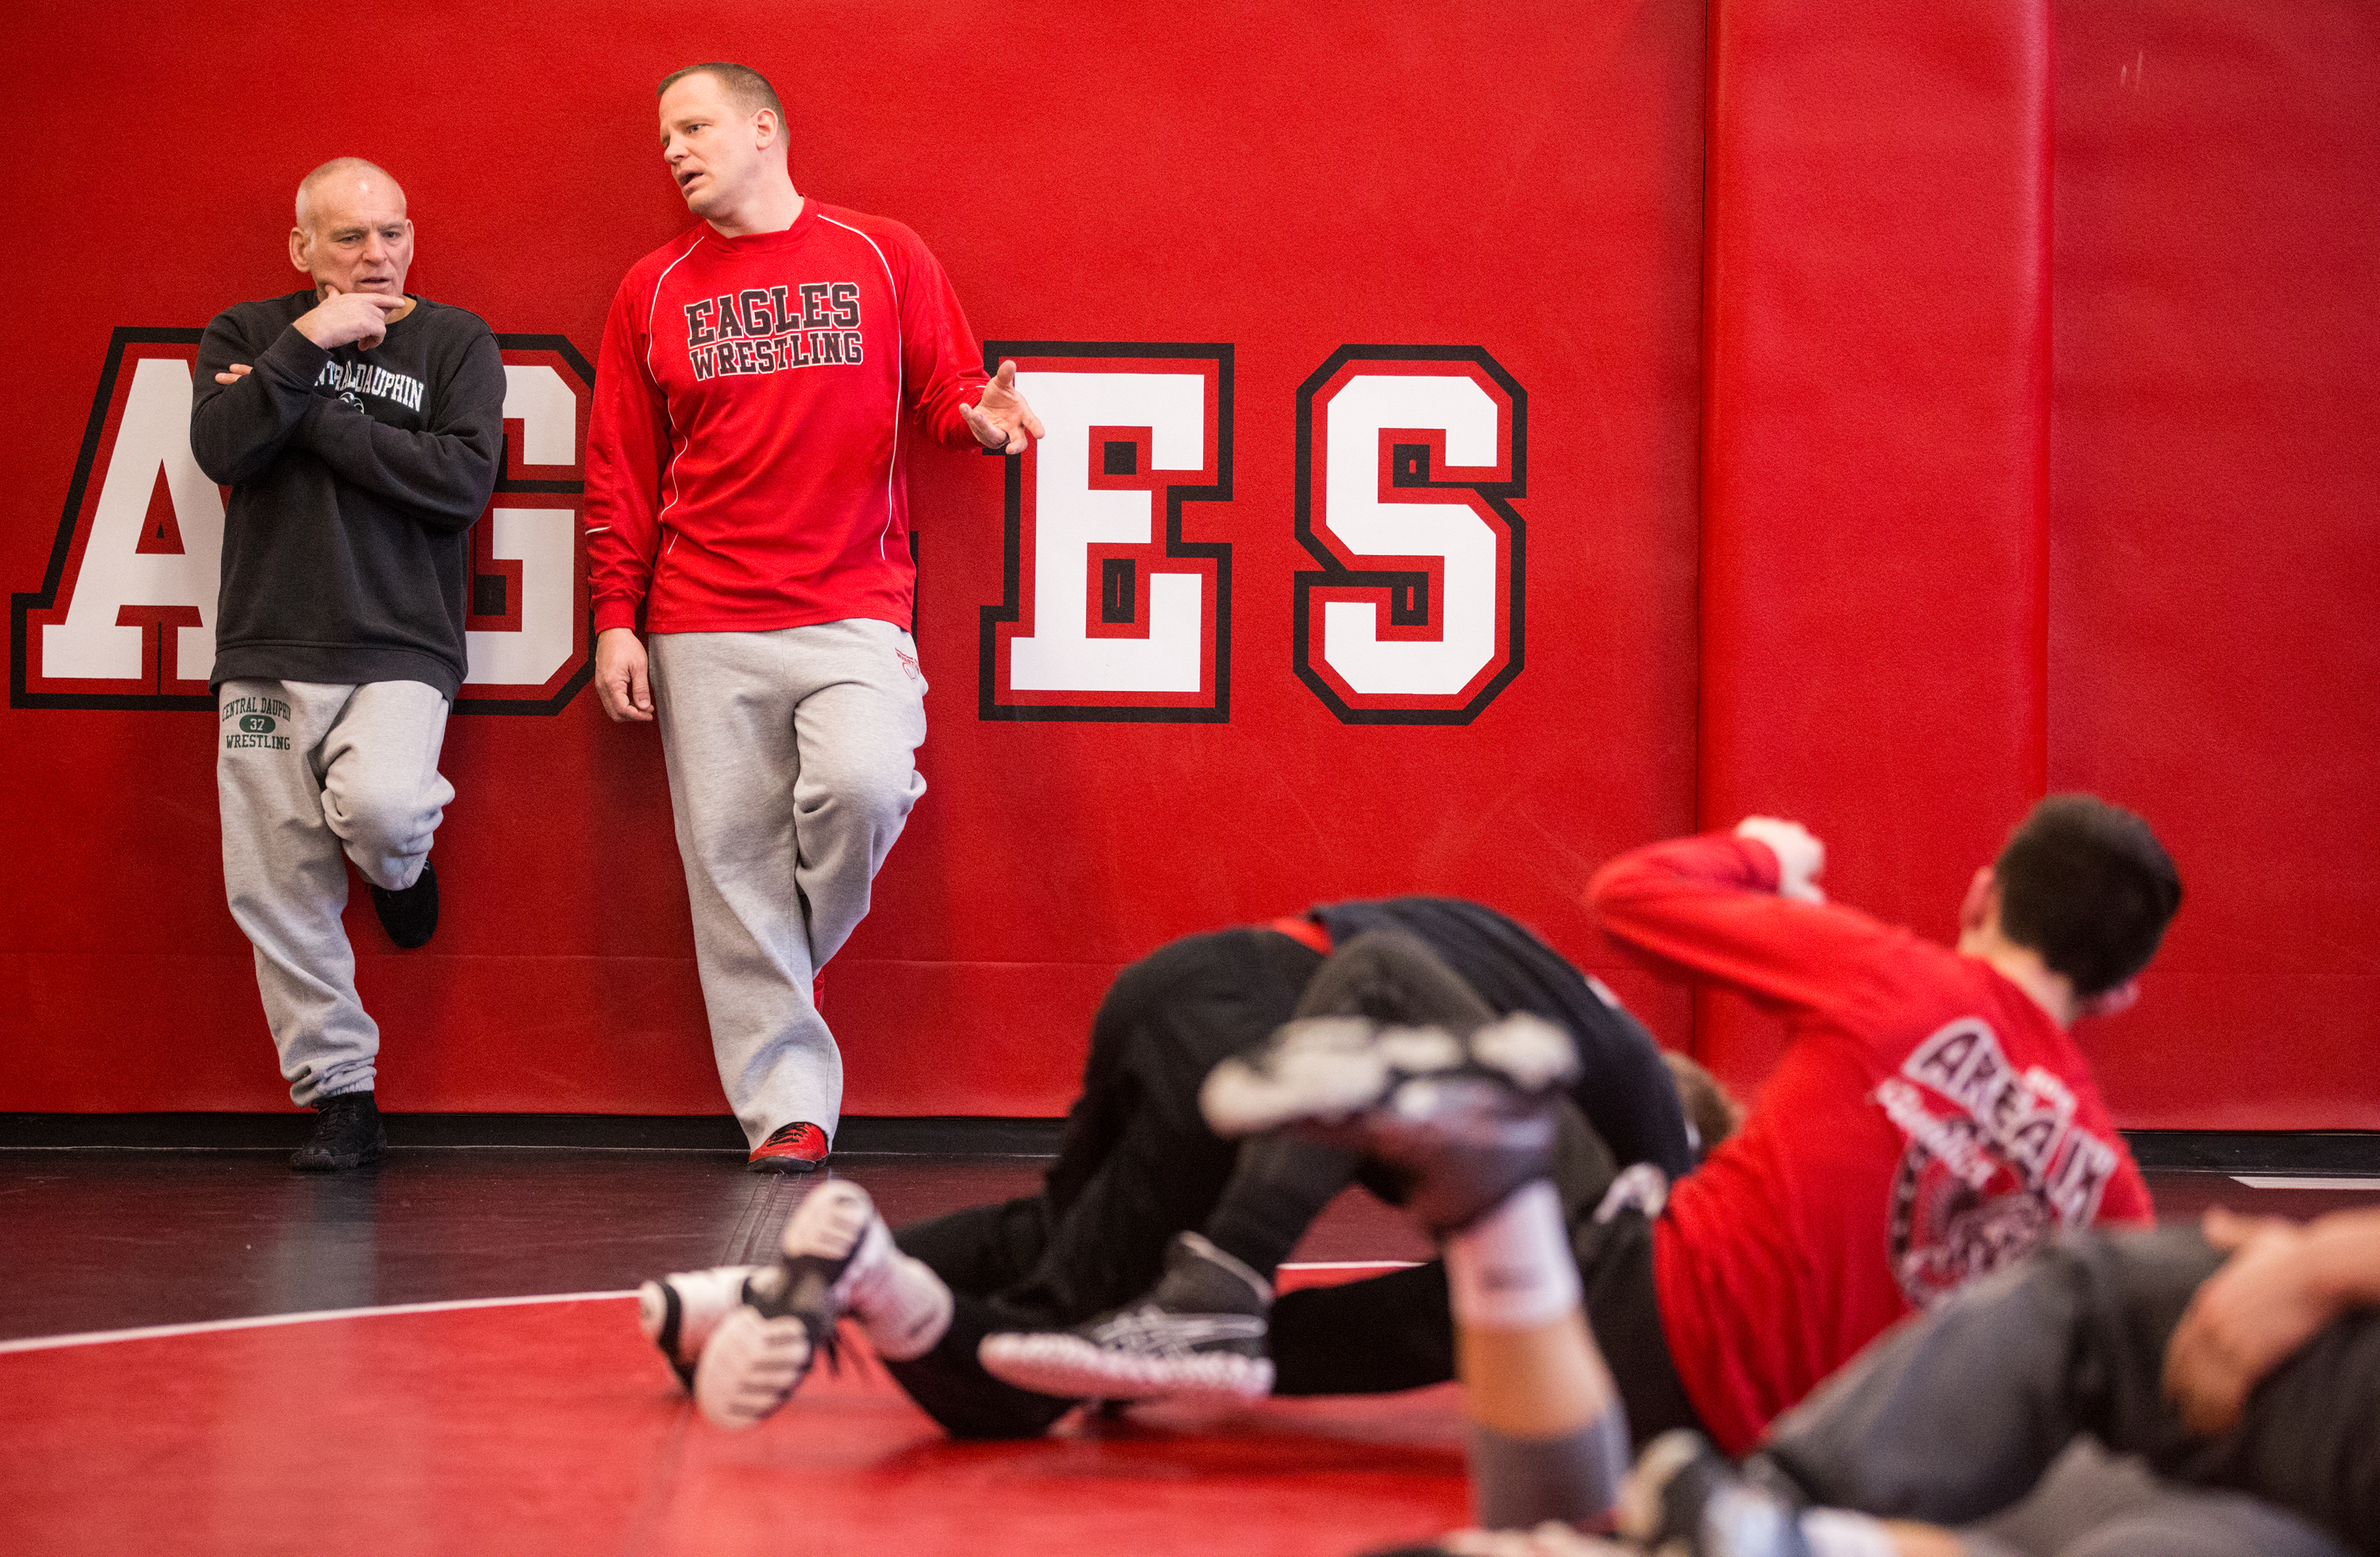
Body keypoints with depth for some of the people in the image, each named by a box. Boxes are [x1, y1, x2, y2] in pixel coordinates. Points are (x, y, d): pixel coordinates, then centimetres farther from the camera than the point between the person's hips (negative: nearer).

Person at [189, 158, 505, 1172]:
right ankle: (340, 1097, 13)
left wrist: (311, 416, -8)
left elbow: (465, 478, -9)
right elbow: (220, 449, -7)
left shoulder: (455, 343, 7)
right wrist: (308, 345, -13)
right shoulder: (247, 336, 11)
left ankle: (400, 860, 7)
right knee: (279, 894, 0)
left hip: (399, 651, -2)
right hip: (266, 657, 2)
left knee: (379, 806, -30)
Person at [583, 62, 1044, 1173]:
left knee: (863, 784, -26)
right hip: (703, 628, 2)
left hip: (854, 611, -2)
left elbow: (944, 392, 12)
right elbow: (619, 472, 12)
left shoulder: (884, 258, 8)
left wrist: (980, 416, -13)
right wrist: (614, 622, 6)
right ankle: (786, 1106, 2)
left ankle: (796, 946, 5)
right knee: (732, 861, -3)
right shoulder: (654, 291, 11)